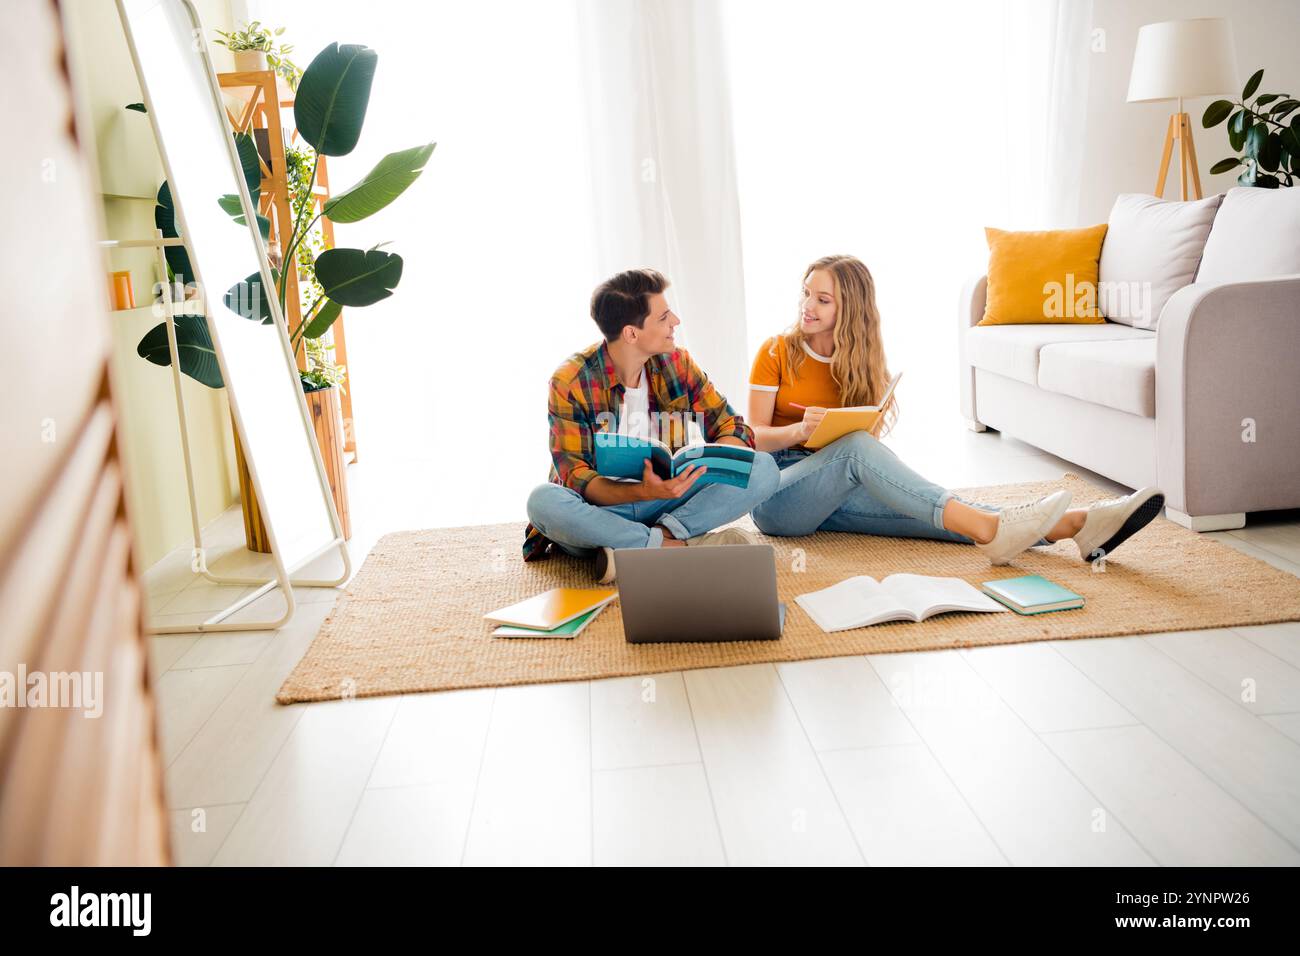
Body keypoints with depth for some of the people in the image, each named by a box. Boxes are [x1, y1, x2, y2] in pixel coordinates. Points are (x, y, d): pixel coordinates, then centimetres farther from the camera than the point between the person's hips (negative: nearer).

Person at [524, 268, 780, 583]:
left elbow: (734, 428, 2)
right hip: (598, 508, -3)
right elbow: (574, 477, -16)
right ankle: (683, 546, -27)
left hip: (665, 500, 4)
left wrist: (705, 464, -22)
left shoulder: (677, 364, 2)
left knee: (764, 468, -16)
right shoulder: (570, 381, -11)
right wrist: (642, 492, -35)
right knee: (544, 500, -37)